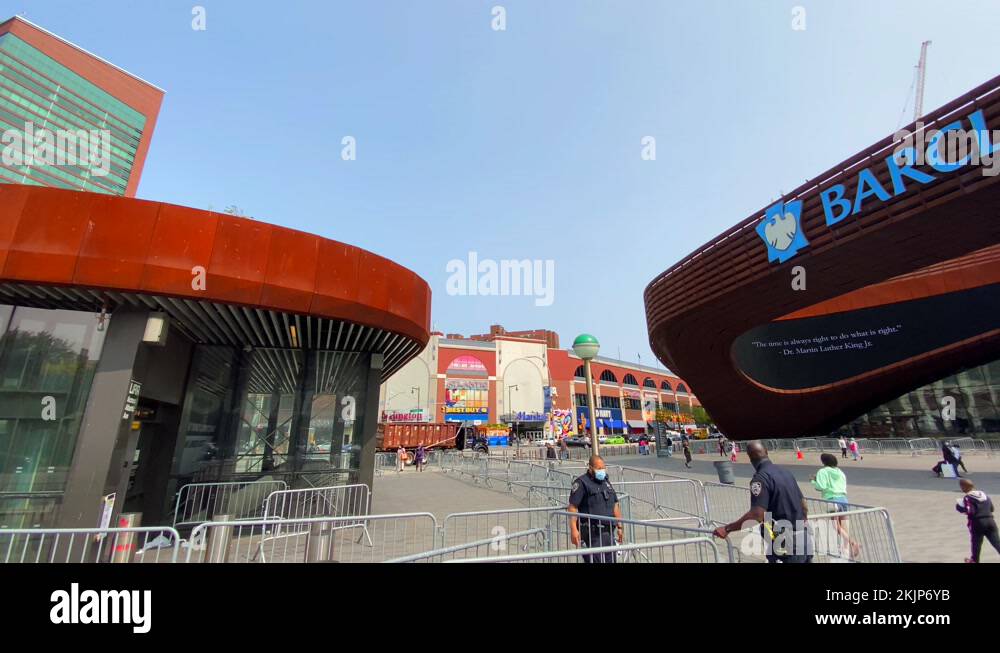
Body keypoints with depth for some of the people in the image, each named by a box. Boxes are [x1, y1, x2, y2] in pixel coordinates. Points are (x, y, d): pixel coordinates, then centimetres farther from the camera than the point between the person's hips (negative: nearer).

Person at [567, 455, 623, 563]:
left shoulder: (606, 482, 15)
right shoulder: (582, 482, -9)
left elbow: (615, 505, 22)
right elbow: (573, 507, -14)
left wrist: (620, 526, 17)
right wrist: (573, 530, -20)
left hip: (608, 531, 7)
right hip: (593, 533, -7)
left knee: (611, 559, 10)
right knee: (595, 559, -9)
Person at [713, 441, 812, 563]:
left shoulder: (761, 477, -18)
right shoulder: (785, 472, 8)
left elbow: (757, 515, -26)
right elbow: (804, 505, 18)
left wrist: (727, 529, -22)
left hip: (785, 544, -8)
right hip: (803, 539, 8)